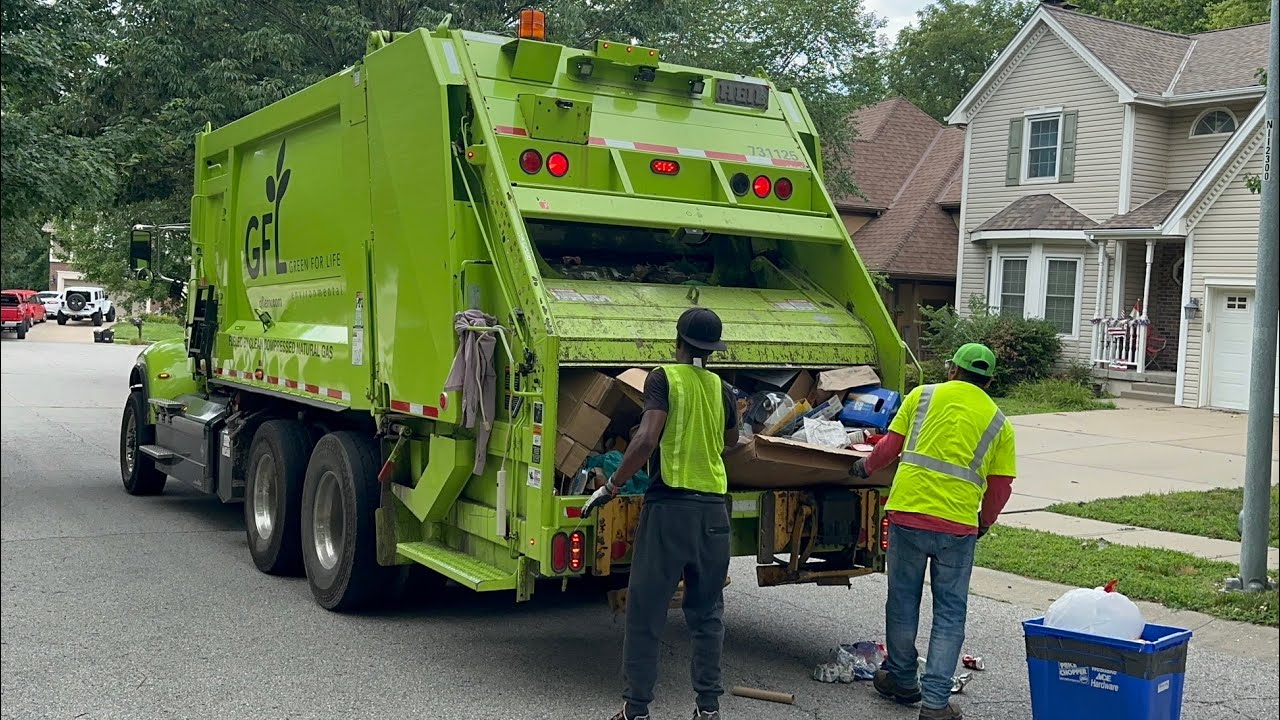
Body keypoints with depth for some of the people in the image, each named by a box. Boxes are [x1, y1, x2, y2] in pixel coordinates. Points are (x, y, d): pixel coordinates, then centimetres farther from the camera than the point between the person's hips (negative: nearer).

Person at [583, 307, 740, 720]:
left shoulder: (664, 379, -6)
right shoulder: (722, 389, 9)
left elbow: (646, 441, -18)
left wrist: (611, 487, -11)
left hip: (670, 504, -5)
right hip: (714, 508, 5)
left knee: (646, 611, 3)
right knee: (707, 613, 13)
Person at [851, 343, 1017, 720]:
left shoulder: (923, 396, 9)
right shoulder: (999, 423, 11)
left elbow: (891, 445, 9)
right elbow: (1001, 487, 10)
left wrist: (867, 467, 28)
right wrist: (984, 523, 27)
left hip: (908, 511, 0)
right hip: (958, 524, 0)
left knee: (903, 600, 16)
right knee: (949, 612, 9)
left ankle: (901, 679, 31)